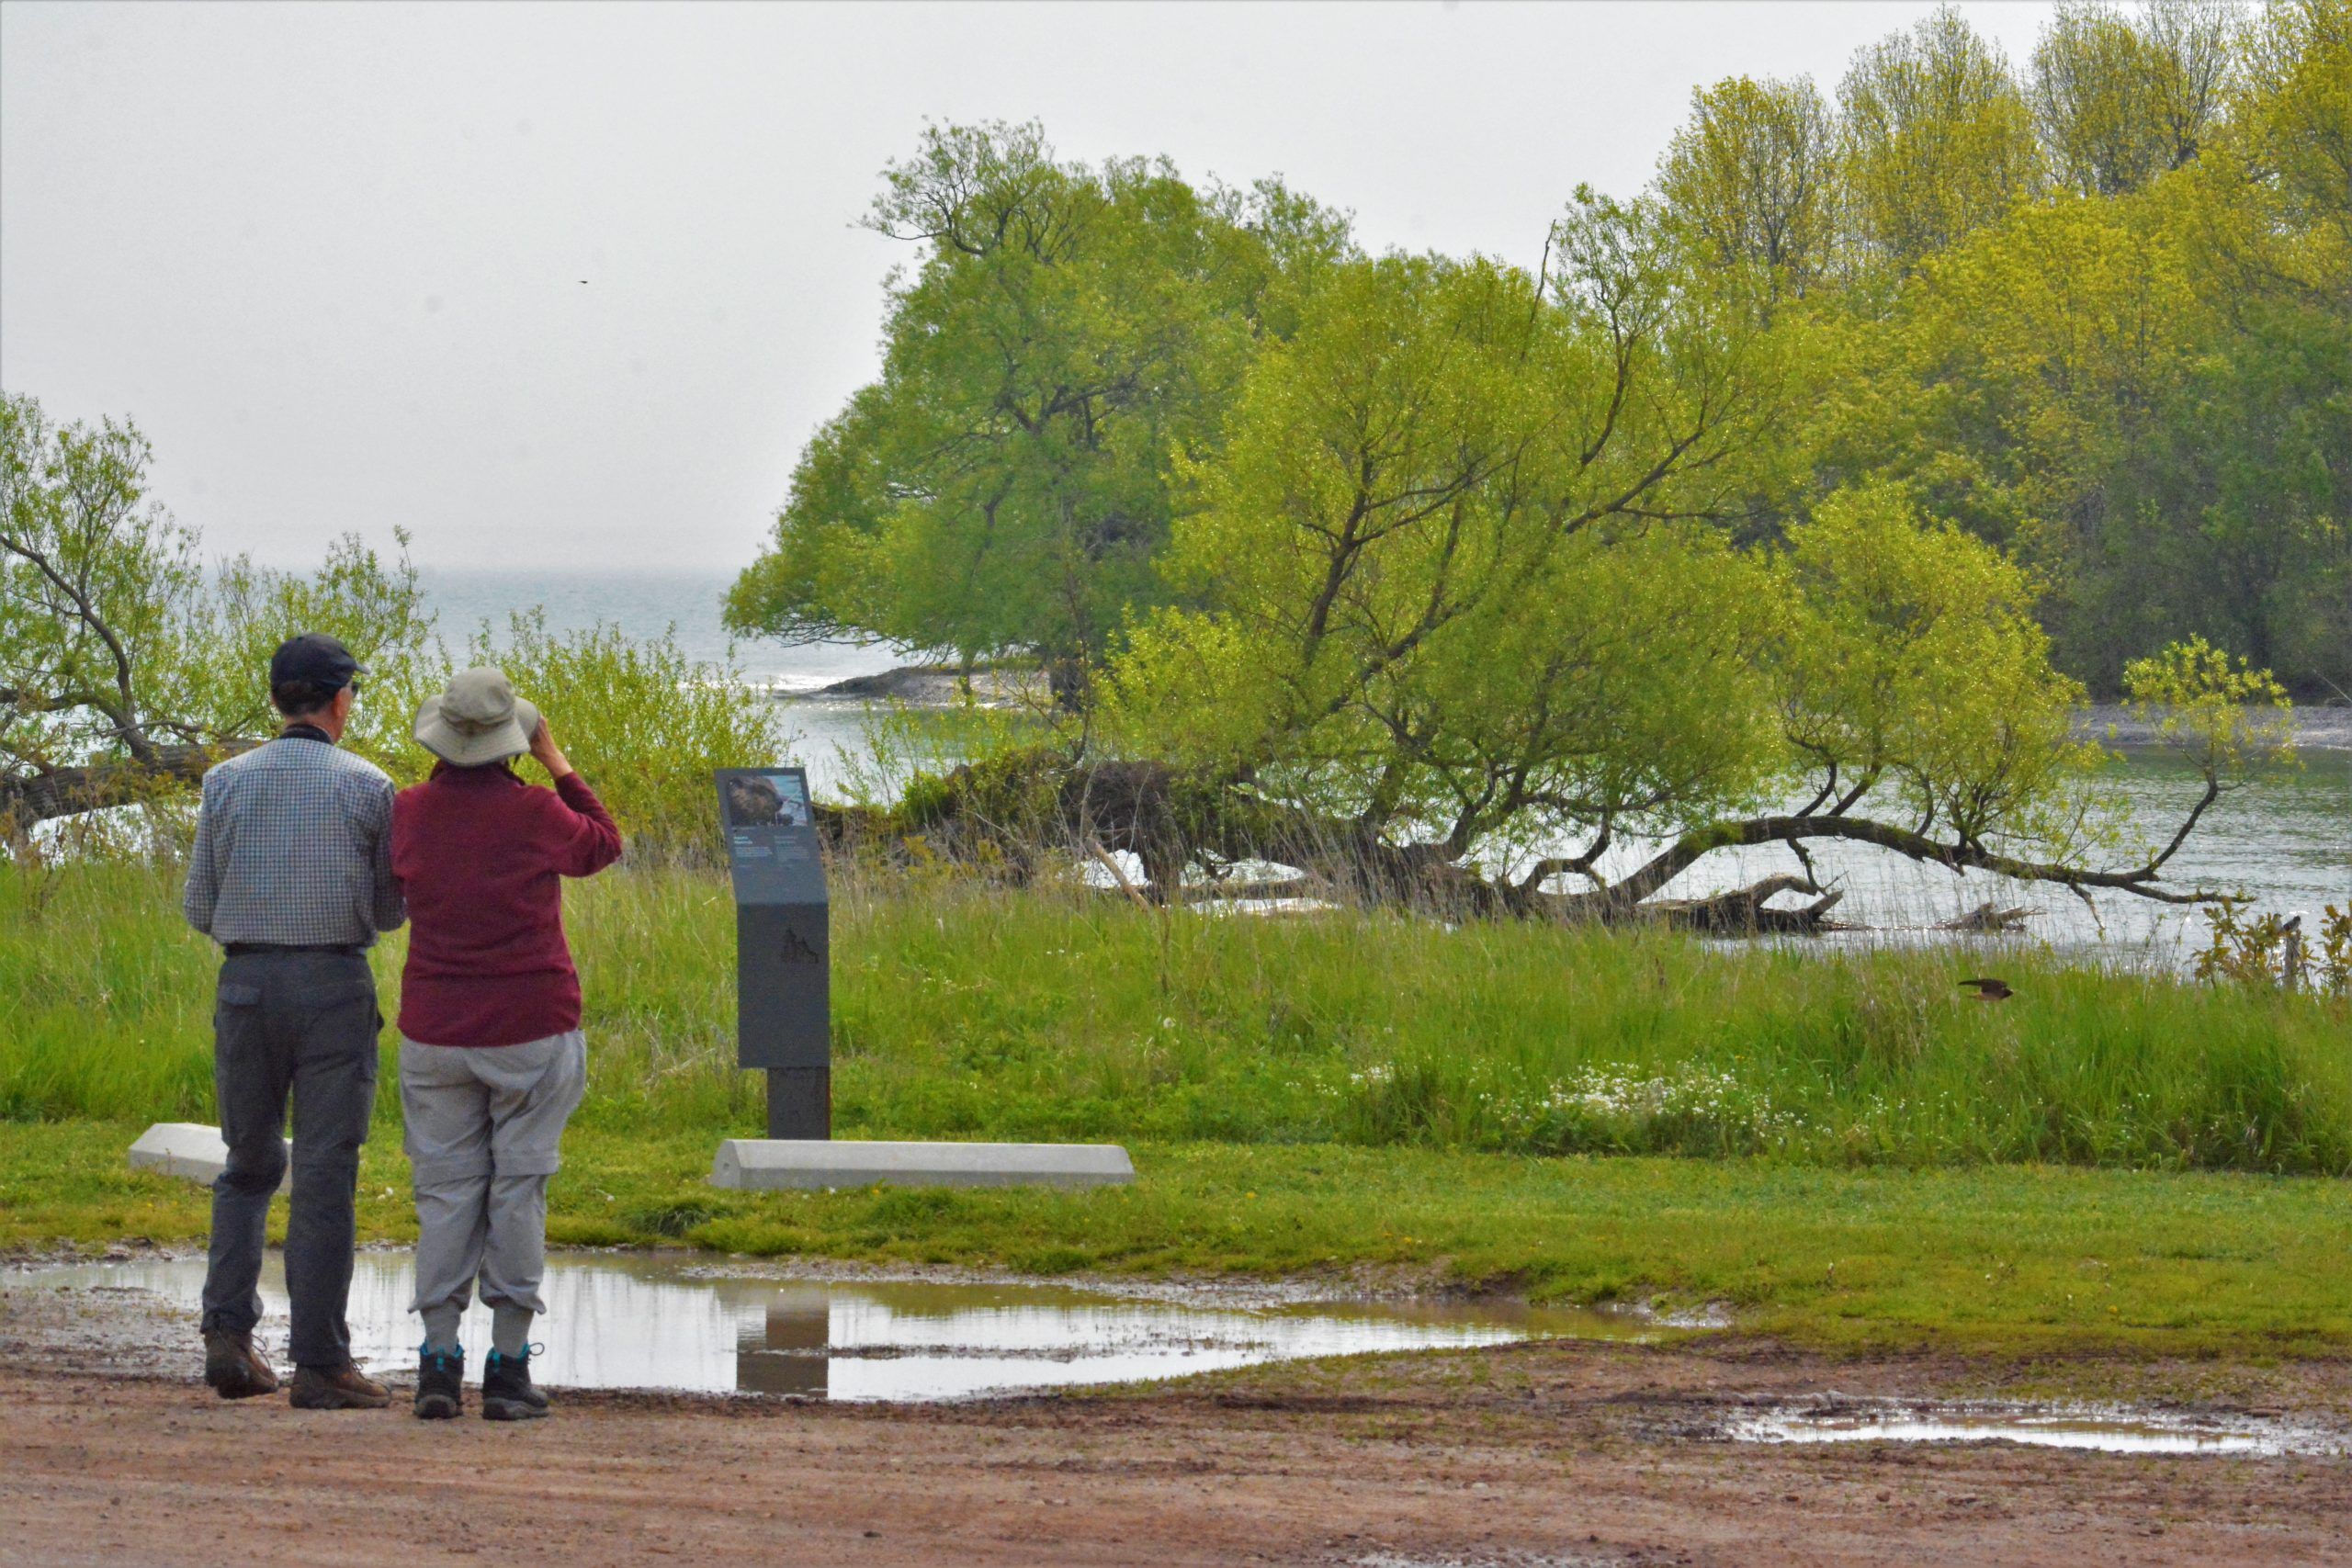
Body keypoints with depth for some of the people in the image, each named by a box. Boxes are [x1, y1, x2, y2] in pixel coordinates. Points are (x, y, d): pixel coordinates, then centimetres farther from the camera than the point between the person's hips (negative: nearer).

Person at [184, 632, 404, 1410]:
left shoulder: (227, 783, 3)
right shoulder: (368, 788, -3)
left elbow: (200, 908, 6)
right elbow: (391, 908, 3)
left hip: (245, 981, 3)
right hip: (335, 983, -3)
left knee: (248, 1168, 16)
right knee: (325, 1175, -1)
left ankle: (227, 1331, 2)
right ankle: (319, 1361, -2)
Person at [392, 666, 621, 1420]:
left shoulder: (410, 813, -4)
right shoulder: (534, 813, -11)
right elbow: (602, 845, 9)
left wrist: (448, 773, 17)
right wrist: (558, 765, 15)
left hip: (436, 1031, 2)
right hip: (531, 1028, -2)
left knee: (445, 1190, 7)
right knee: (519, 1188, 3)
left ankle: (439, 1360, 1)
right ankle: (509, 1365, 2)